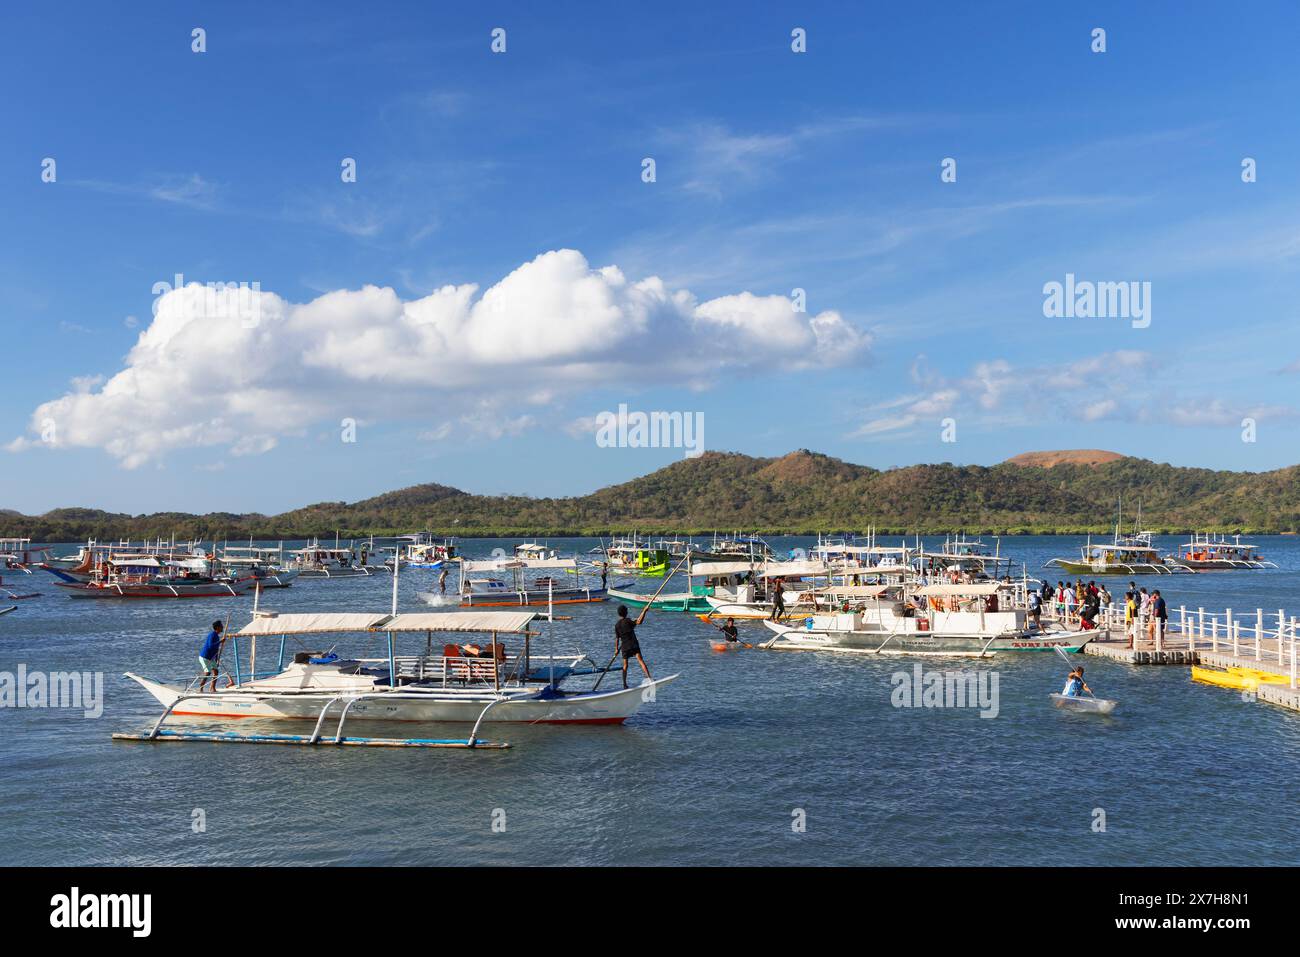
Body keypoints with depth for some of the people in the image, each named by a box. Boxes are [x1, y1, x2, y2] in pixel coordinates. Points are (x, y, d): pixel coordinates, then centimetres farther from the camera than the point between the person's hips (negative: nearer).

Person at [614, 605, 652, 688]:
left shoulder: (617, 624, 6)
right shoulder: (628, 621, -6)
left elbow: (617, 638, 7)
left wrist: (616, 649, 14)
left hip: (624, 646, 4)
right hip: (633, 644, -4)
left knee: (625, 665, 12)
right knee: (640, 660, -13)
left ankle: (624, 684, 12)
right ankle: (649, 677, -27)